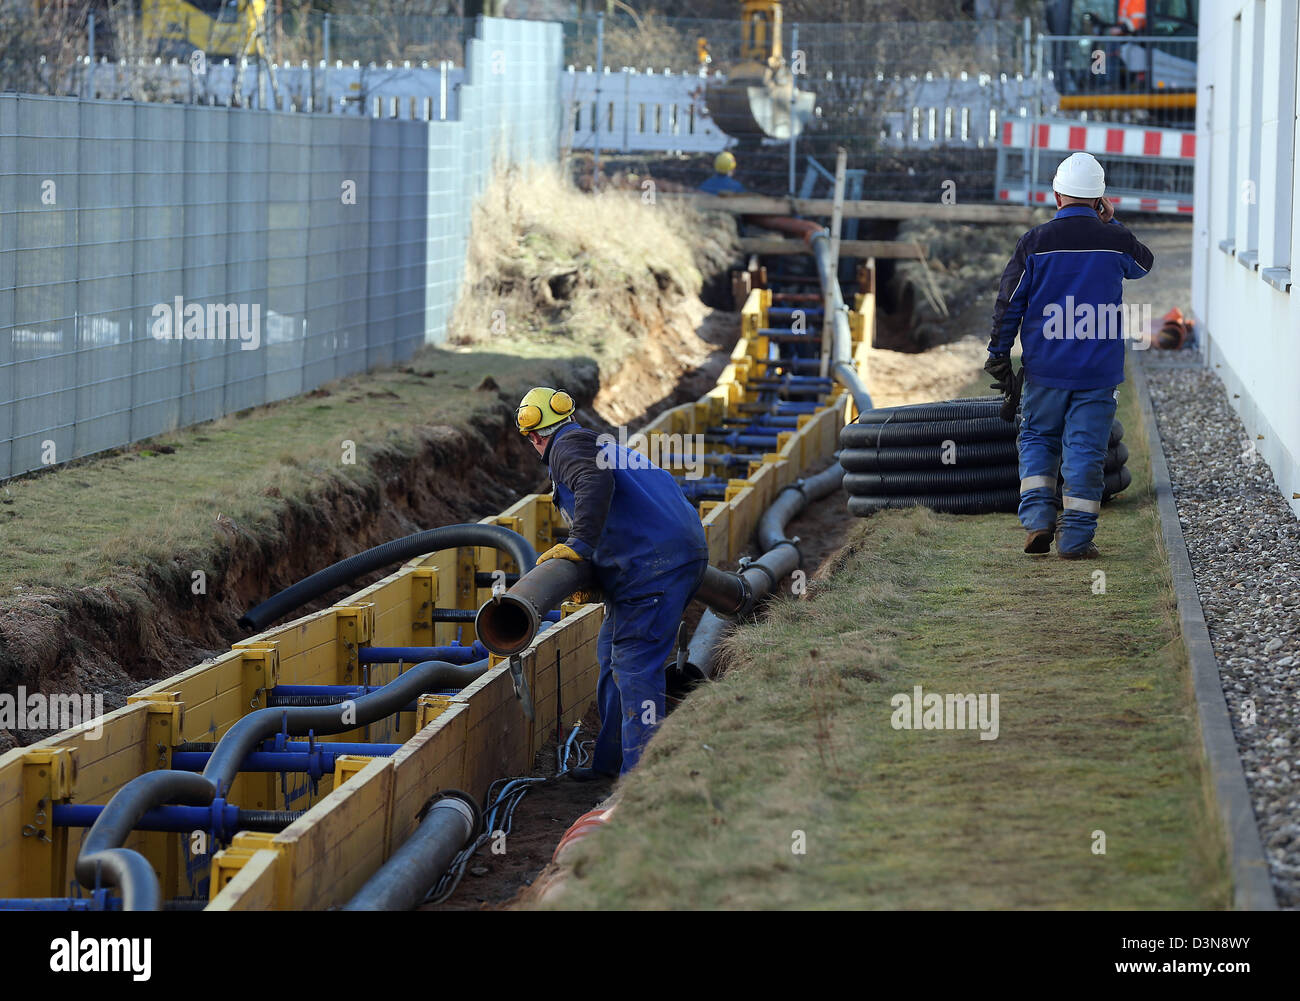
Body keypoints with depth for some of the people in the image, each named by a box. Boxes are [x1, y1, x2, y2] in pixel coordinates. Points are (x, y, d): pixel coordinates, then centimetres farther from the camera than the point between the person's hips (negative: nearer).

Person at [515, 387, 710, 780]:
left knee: (636, 663, -11)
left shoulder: (569, 446, -1)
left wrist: (579, 544, -26)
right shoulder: (603, 445, 29)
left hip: (654, 562, -10)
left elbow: (597, 482, -23)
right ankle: (612, 760, 23)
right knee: (613, 654, 18)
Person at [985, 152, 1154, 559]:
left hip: (1045, 369, 0)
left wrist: (999, 357, 6)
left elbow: (1009, 303, -1)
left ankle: (1038, 518, 1)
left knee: (1038, 438, 16)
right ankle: (1075, 537, 1)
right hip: (1099, 369, 0)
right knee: (1086, 448, 3)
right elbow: (1144, 263, 21)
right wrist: (1110, 224, 21)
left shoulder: (1034, 242, -4)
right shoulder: (1114, 240, -3)